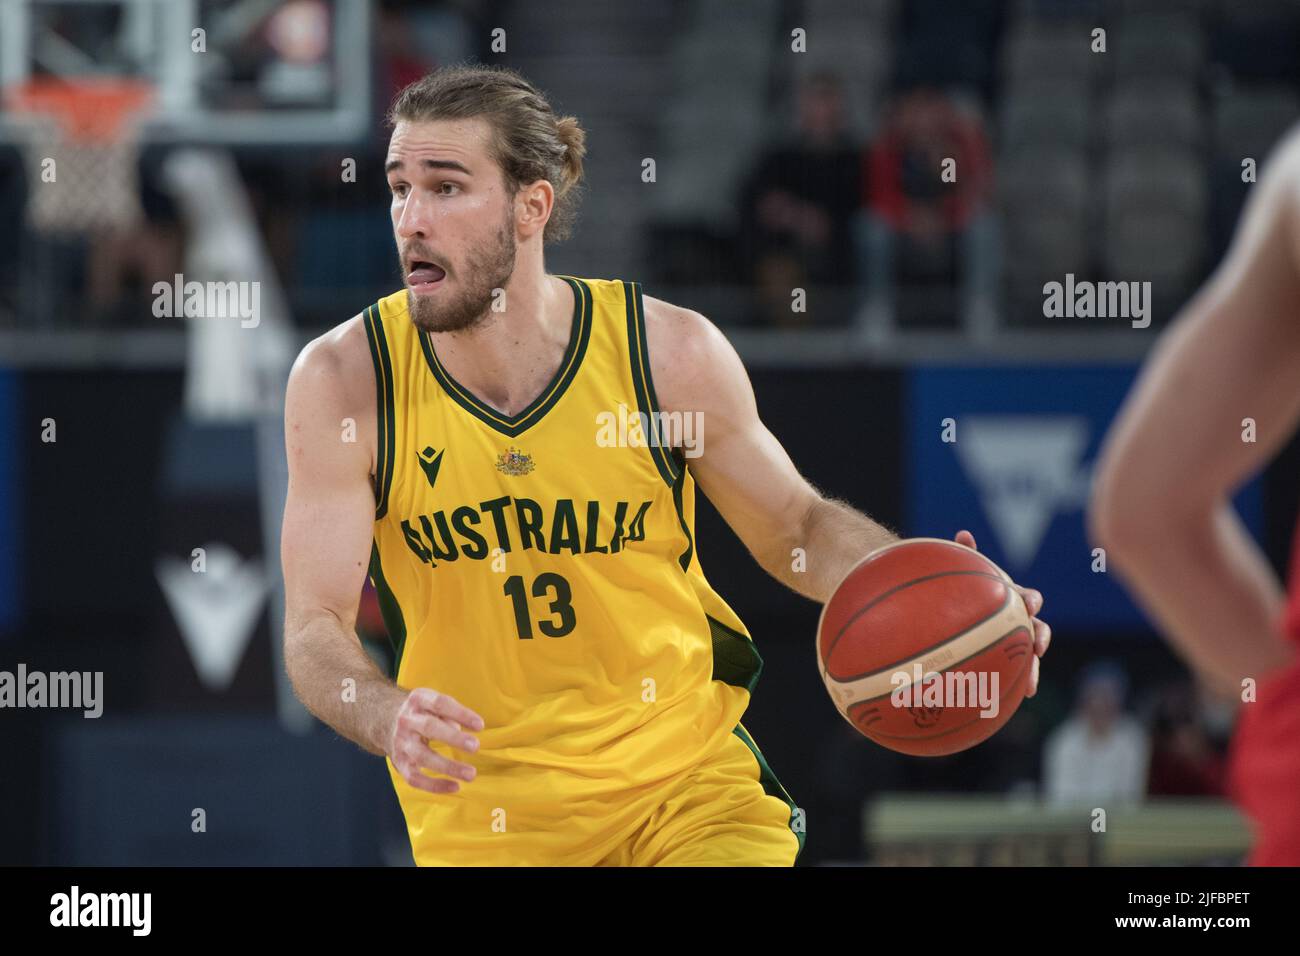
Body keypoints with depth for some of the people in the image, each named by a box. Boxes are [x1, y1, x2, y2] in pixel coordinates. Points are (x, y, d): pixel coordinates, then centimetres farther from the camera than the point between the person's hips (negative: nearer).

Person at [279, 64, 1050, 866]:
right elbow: (316, 625, -13)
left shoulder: (670, 351, -11)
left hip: (684, 768, 0)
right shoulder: (346, 379, -13)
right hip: (483, 812, 0)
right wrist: (389, 718, -36)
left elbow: (793, 526, 4)